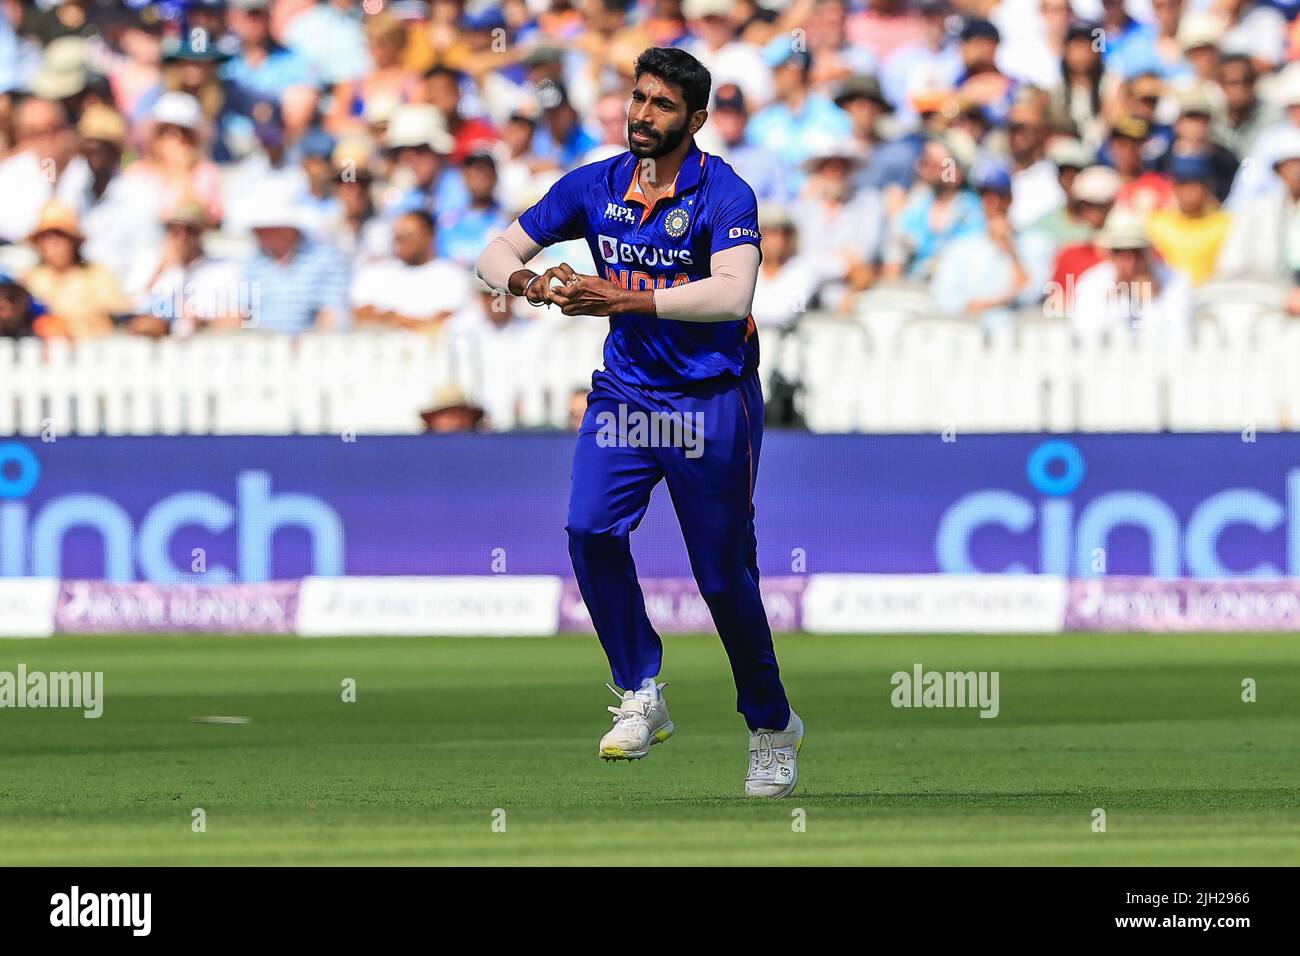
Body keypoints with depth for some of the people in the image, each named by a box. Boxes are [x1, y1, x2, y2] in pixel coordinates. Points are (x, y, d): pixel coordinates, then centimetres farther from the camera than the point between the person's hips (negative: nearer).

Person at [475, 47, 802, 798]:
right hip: (624, 391, 4)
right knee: (592, 530, -20)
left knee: (725, 575, 0)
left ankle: (773, 726, 19)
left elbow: (732, 293, -29)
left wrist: (625, 300, -32)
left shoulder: (725, 194, -13)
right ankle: (642, 695, -8)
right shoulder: (595, 187, 3)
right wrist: (527, 280, -18)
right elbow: (499, 252, 6)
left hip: (711, 402, -4)